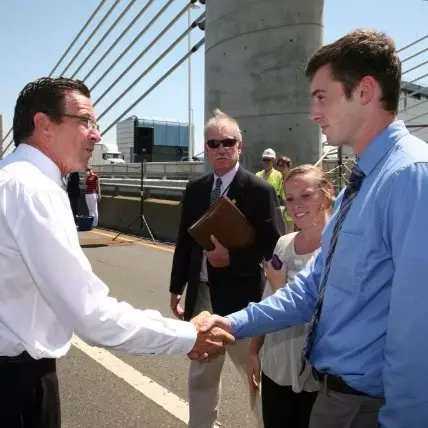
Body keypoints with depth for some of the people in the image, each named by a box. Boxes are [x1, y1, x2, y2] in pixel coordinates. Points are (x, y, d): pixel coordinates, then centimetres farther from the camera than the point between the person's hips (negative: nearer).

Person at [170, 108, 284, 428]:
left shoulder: (259, 190, -11)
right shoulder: (195, 189, 5)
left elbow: (275, 246, -12)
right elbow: (185, 241, 10)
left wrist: (232, 259, -22)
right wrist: (177, 288, 10)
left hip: (240, 297, -5)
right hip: (201, 295, 6)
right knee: (201, 374, 20)